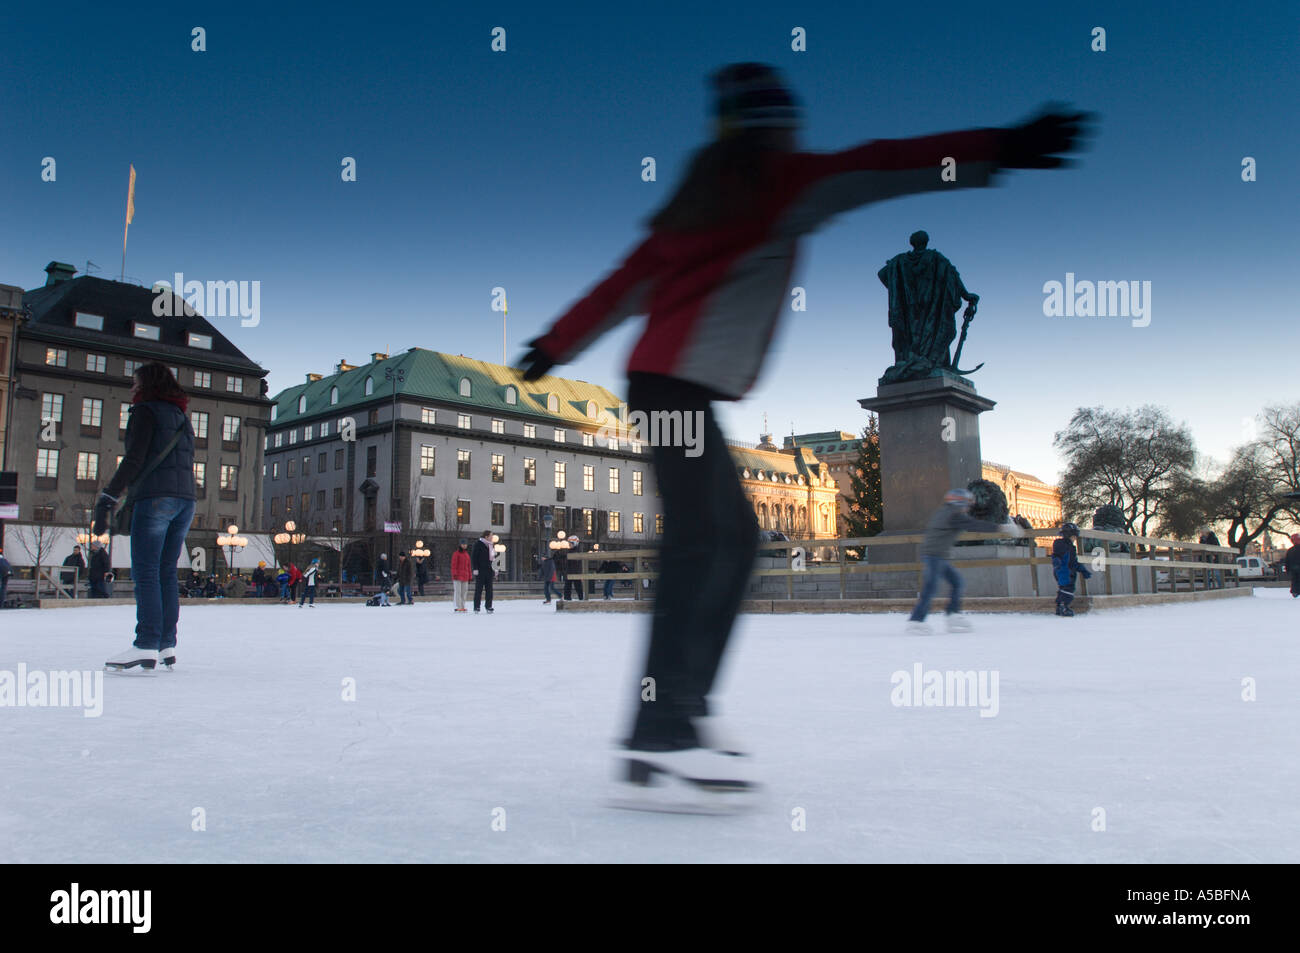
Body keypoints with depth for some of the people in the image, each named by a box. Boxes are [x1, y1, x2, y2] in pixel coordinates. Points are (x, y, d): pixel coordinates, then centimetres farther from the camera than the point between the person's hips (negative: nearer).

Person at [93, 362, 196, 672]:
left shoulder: (146, 410, -1)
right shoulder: (180, 416, 22)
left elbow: (134, 459, -12)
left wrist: (107, 499, -14)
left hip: (155, 497, -8)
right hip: (185, 500, 8)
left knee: (145, 572, -8)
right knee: (167, 572, 8)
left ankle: (146, 646, -13)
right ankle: (167, 646, 7)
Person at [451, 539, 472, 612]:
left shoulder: (467, 554, 16)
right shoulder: (456, 554, -3)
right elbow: (453, 565, -8)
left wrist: (470, 576, 16)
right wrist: (454, 574, -16)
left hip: (465, 576, 7)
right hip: (458, 576, -7)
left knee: (464, 592, 9)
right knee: (458, 591, -8)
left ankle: (462, 607, 16)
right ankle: (458, 607, -8)